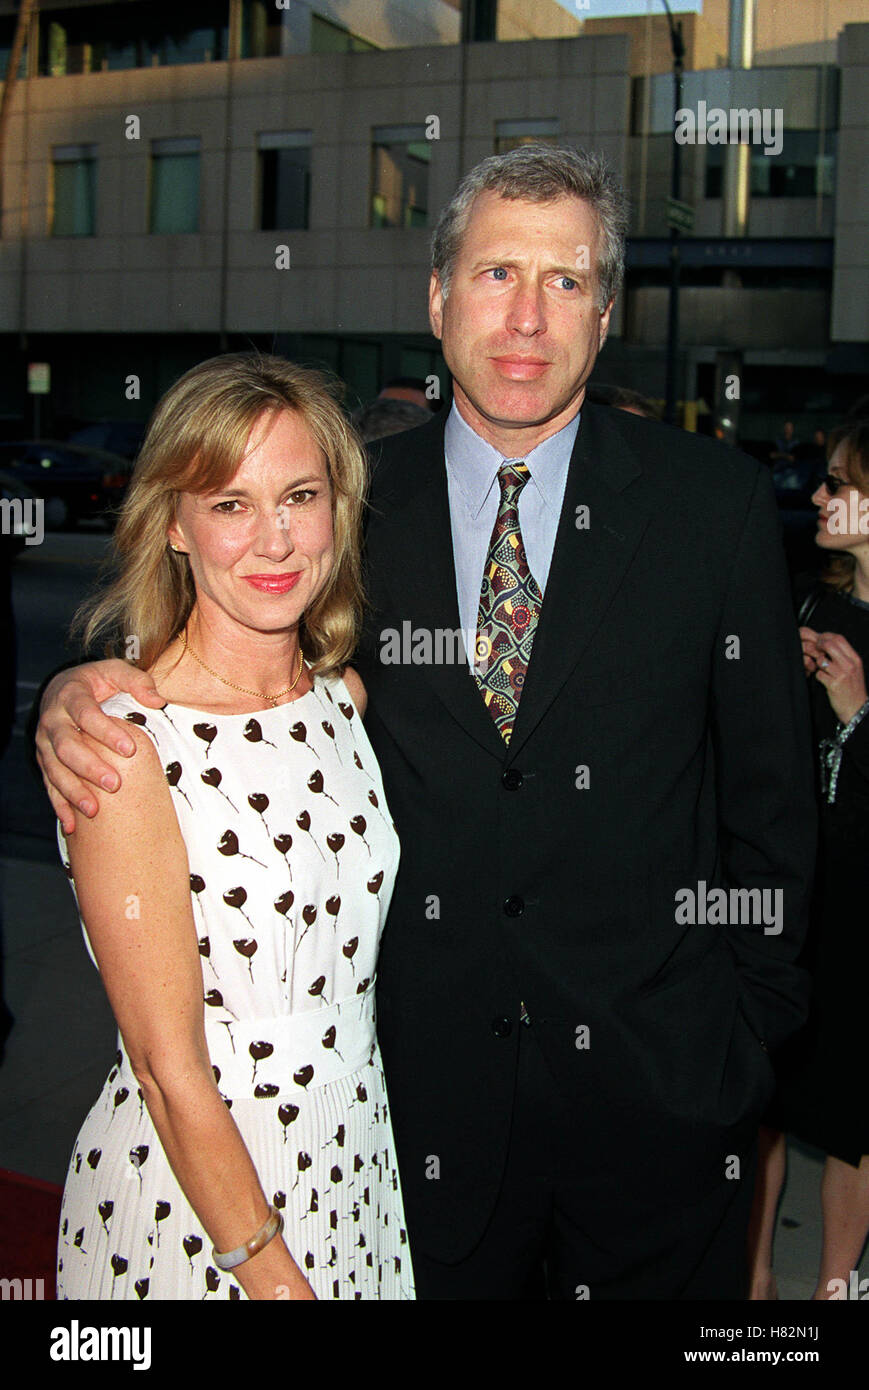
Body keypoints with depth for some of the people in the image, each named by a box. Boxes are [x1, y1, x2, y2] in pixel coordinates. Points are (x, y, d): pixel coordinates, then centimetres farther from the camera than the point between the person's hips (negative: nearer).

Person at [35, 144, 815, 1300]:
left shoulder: (718, 503, -5)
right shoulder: (355, 507, -2)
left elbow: (771, 789, 0)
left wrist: (757, 1016, 0)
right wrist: (79, 694, -15)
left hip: (658, 1081, 0)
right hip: (436, 1083, 1)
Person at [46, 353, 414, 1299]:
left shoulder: (343, 697, -3)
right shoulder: (123, 750, -22)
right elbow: (171, 1072, -20)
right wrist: (273, 1276, -16)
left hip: (356, 1164, 6)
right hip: (185, 1209, -6)